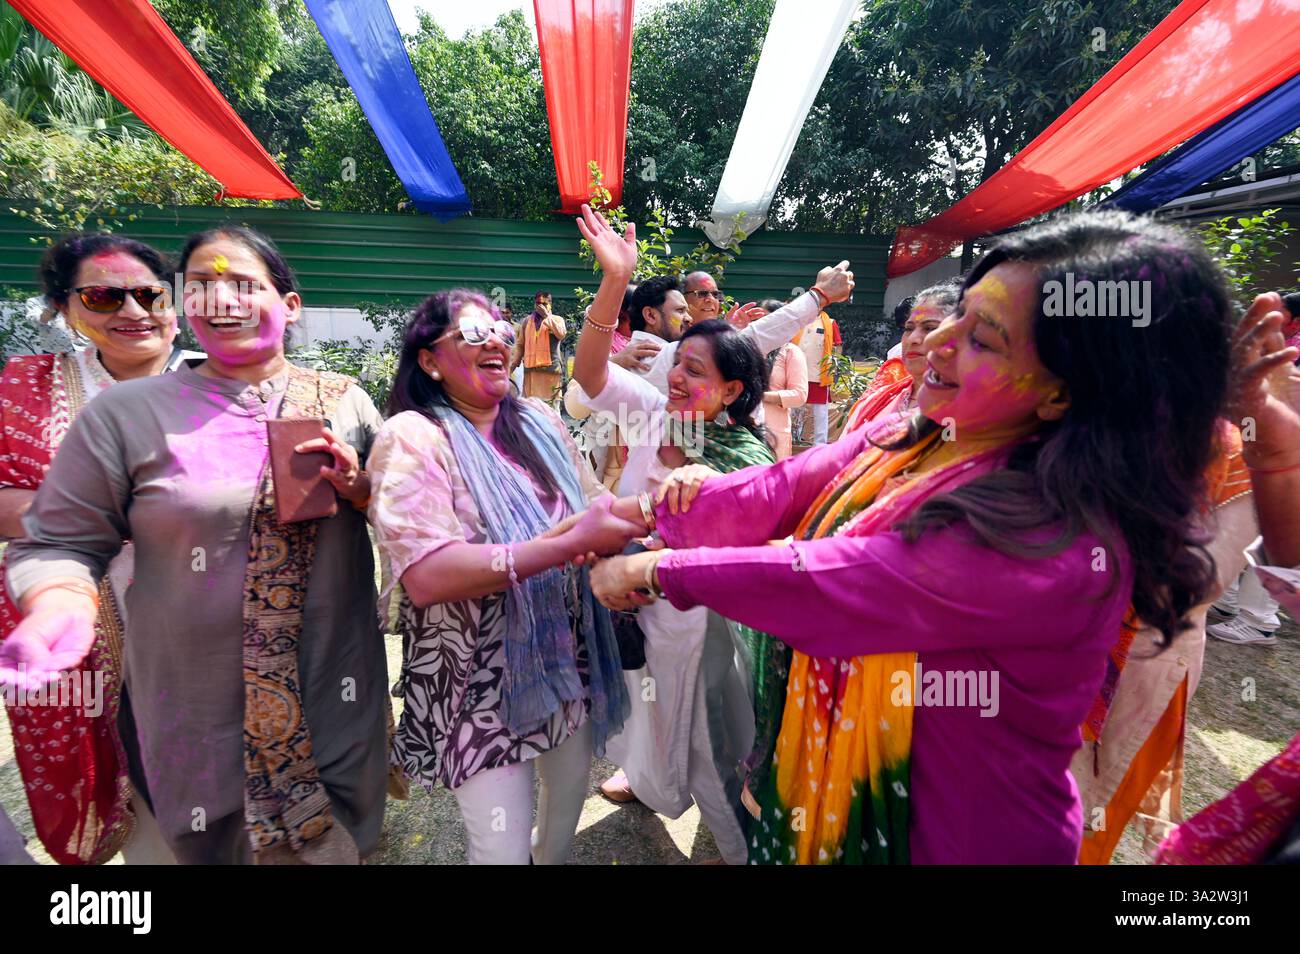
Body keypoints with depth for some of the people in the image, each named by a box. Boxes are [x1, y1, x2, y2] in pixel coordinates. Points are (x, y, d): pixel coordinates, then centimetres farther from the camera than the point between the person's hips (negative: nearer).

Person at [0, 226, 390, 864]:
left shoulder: (344, 403, 0)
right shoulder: (127, 412, -4)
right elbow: (61, 543, 0)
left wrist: (359, 486, -13)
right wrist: (60, 609, -19)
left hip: (332, 693, 2)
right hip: (195, 707, -1)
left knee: (335, 842, 20)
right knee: (212, 844, 20)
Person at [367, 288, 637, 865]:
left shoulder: (539, 421, 3)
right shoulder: (411, 438, -15)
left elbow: (595, 505, 6)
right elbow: (425, 576, -27)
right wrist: (570, 543, -31)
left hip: (565, 653, 6)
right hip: (478, 675, -5)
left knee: (572, 787, 26)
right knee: (505, 847, 7)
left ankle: (553, 859, 57)